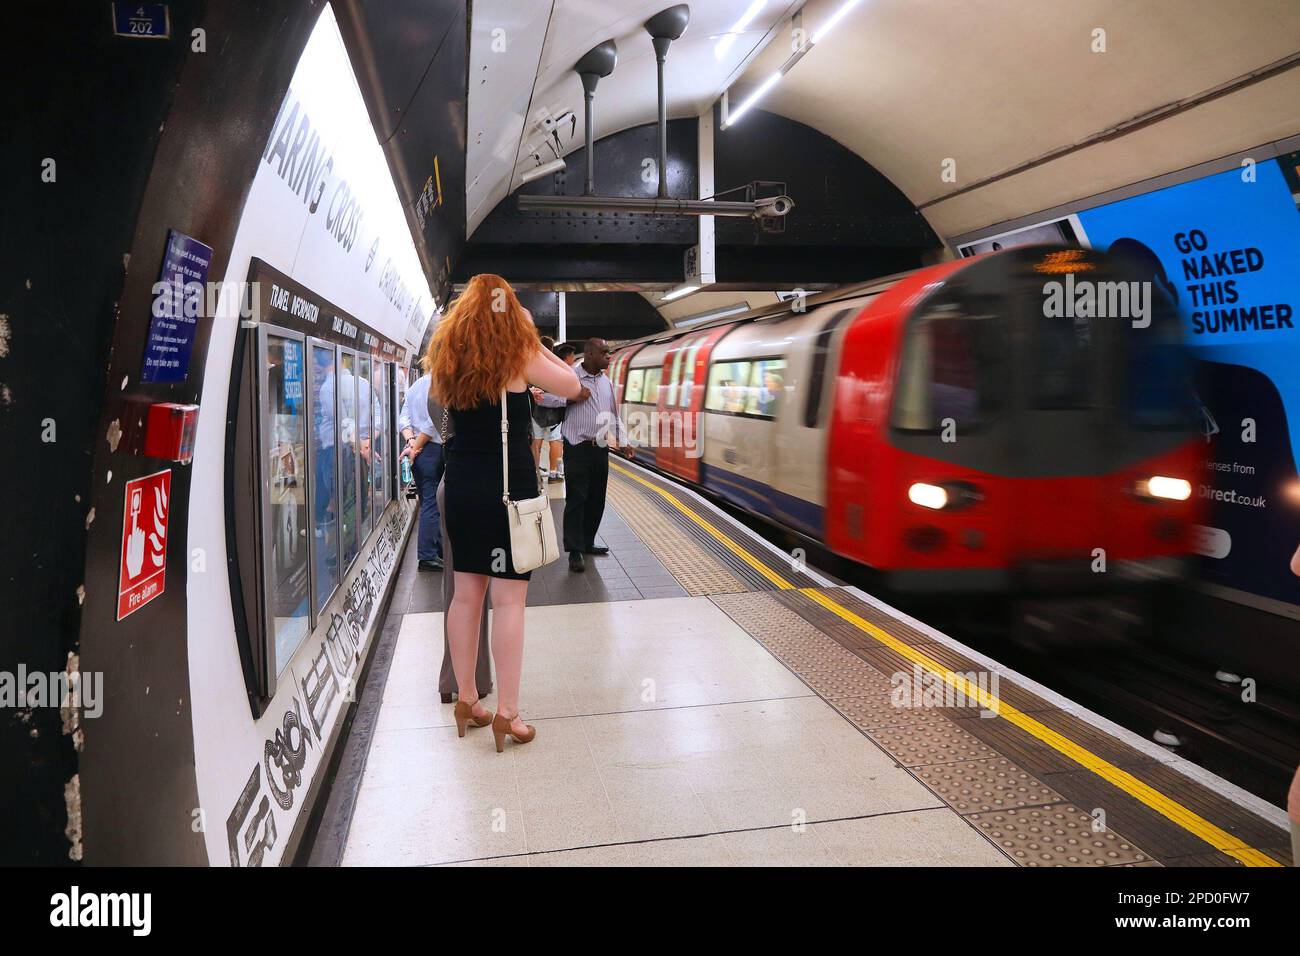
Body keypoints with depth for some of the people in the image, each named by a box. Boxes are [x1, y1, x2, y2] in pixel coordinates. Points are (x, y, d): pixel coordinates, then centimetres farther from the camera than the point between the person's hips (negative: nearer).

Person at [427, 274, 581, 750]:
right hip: (509, 487, -5)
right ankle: (507, 713, 3)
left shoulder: (448, 355, 5)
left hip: (461, 487, 5)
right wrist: (534, 340, 7)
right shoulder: (519, 354, -8)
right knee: (509, 599, -1)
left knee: (466, 594, 13)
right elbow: (572, 386, 2)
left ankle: (466, 699, 23)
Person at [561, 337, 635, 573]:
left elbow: (614, 413, 20)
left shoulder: (607, 381, 13)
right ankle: (575, 551, 1)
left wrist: (622, 441, 18)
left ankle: (587, 543, 23)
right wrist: (571, 398, -21)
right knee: (576, 499, -4)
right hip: (578, 448, -7)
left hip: (601, 447, 7)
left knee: (596, 499, 11)